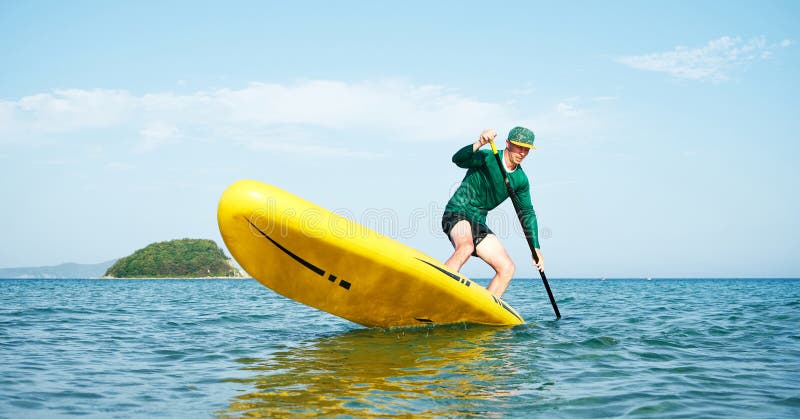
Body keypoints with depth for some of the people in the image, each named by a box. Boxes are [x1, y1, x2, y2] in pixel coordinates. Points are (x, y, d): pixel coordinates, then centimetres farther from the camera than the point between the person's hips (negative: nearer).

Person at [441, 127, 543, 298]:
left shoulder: (521, 180, 7)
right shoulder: (487, 158, -11)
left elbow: (527, 213, 14)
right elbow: (458, 159, -28)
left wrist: (536, 249, 10)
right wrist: (479, 144, -45)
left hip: (478, 223, 7)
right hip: (457, 214, -7)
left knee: (507, 268, -3)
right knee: (466, 247, -37)